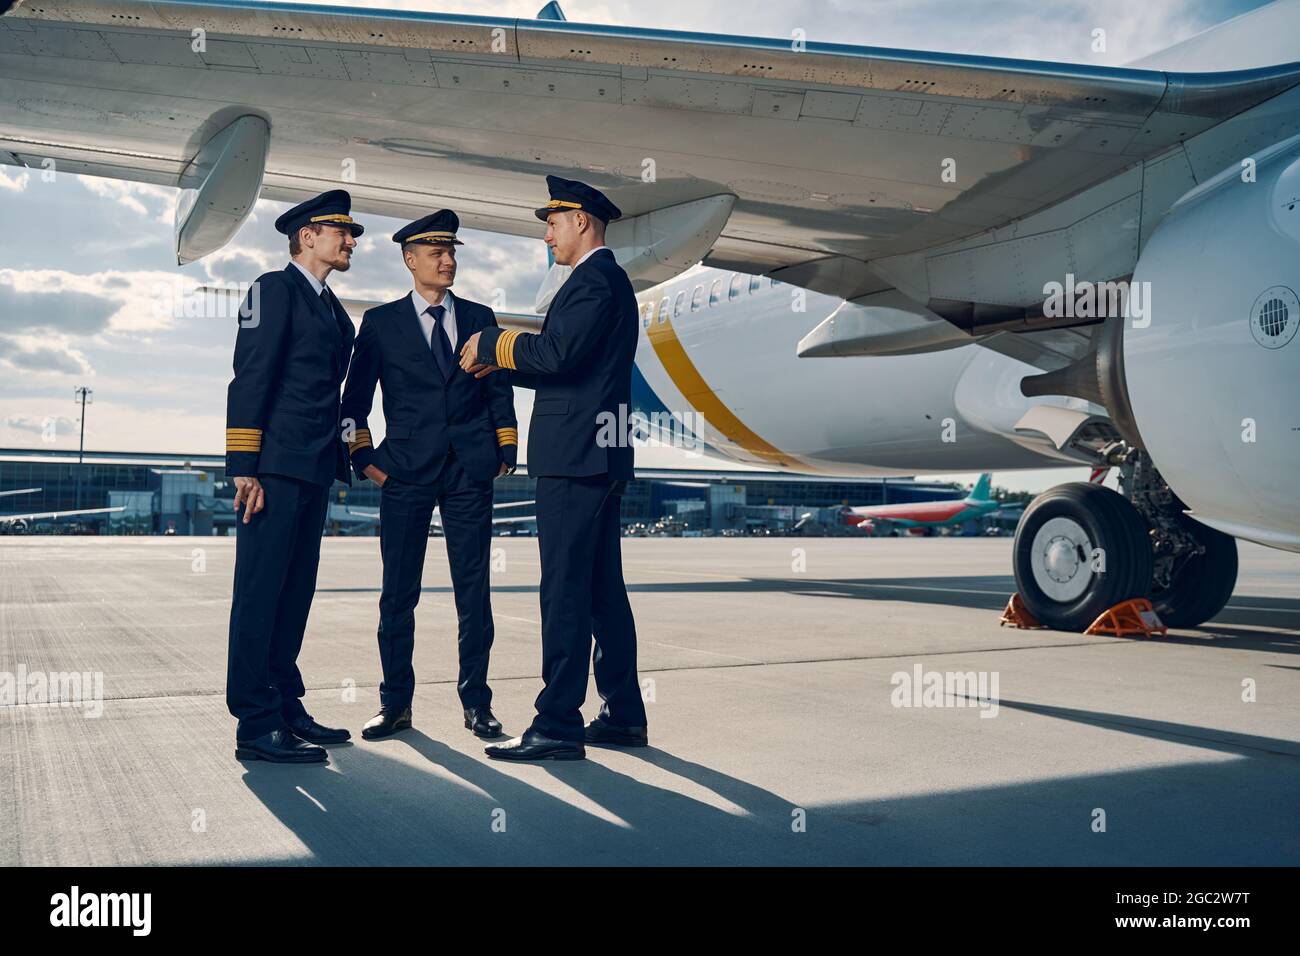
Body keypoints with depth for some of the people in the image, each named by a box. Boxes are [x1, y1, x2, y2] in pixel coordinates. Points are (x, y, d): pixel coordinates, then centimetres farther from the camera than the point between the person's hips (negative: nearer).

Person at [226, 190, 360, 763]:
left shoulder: (333, 310, 22)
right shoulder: (275, 289, -3)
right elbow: (249, 378, -11)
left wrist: (345, 458, 15)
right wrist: (244, 468, -18)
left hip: (314, 472, 9)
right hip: (275, 467, -9)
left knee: (295, 591, 11)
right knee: (260, 591, -6)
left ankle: (286, 709, 18)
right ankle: (256, 726, -4)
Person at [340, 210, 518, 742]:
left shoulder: (479, 318, 13)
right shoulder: (381, 323, 8)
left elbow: (499, 389, 15)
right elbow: (355, 399, 8)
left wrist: (505, 451, 6)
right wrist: (364, 457, -1)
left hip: (471, 473, 1)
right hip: (406, 473, -1)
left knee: (474, 591, 3)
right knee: (398, 594, 1)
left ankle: (476, 702, 12)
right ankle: (395, 703, 12)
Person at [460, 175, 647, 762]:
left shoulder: (594, 279, -10)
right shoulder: (608, 279, 23)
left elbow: (558, 353, -23)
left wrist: (494, 343, -9)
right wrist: (501, 365, 17)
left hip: (576, 458, -11)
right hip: (599, 456, 11)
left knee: (565, 592, -9)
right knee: (603, 590, 13)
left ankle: (558, 725, -6)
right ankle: (622, 715, 19)